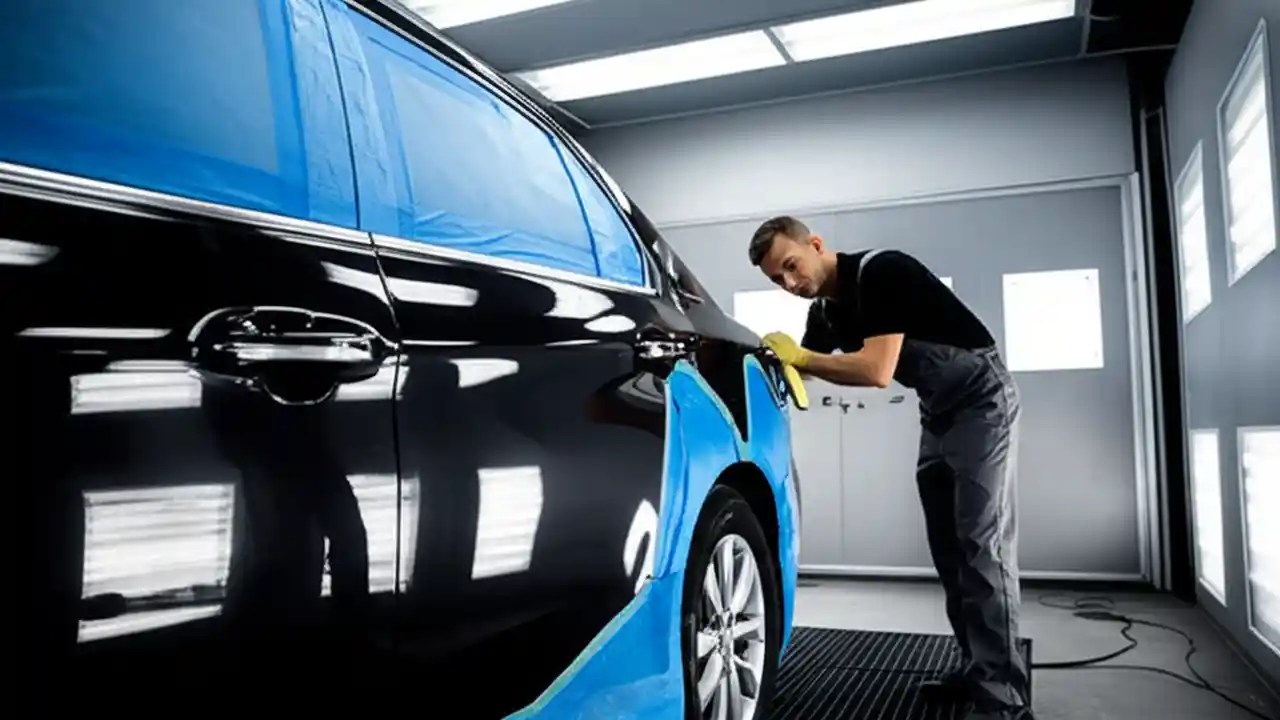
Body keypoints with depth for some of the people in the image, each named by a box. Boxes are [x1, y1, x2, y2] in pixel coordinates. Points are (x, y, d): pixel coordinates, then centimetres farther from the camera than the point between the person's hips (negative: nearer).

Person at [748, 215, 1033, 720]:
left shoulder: (881, 272, -23)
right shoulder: (824, 310, 3)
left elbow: (877, 371, -31)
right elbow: (807, 365, 14)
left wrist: (799, 357, -22)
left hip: (982, 400, -9)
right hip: (938, 412, 9)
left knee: (983, 546, -13)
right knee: (949, 550, 8)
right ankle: (976, 670, 16)